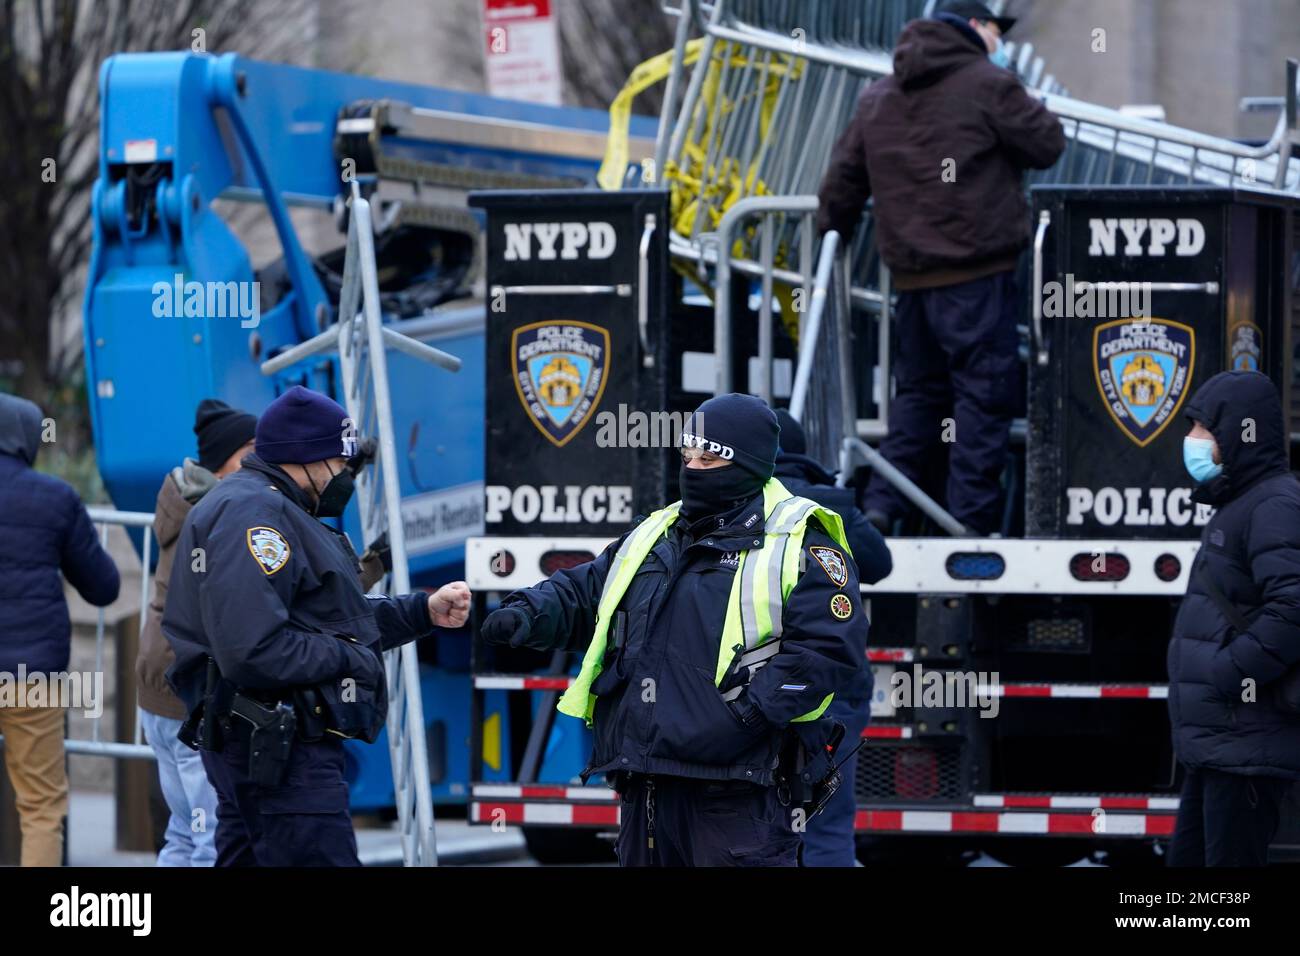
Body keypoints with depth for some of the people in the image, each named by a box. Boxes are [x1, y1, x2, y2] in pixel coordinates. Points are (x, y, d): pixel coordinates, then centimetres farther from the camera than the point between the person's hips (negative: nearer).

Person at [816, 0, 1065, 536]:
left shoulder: (877, 98, 15)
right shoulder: (988, 86, -5)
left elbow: (844, 176, 17)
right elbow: (1048, 144, -1)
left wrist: (832, 232, 31)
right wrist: (1021, 106, 16)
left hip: (910, 272, 6)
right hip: (977, 271, -6)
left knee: (918, 390, 16)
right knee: (983, 394, -3)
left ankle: (882, 504, 7)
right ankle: (973, 521, -6)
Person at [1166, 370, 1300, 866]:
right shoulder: (1238, 506, 19)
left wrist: (1227, 675, -23)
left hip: (1247, 746, -11)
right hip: (1216, 745, 11)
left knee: (1230, 861, -9)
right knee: (1188, 859, 15)